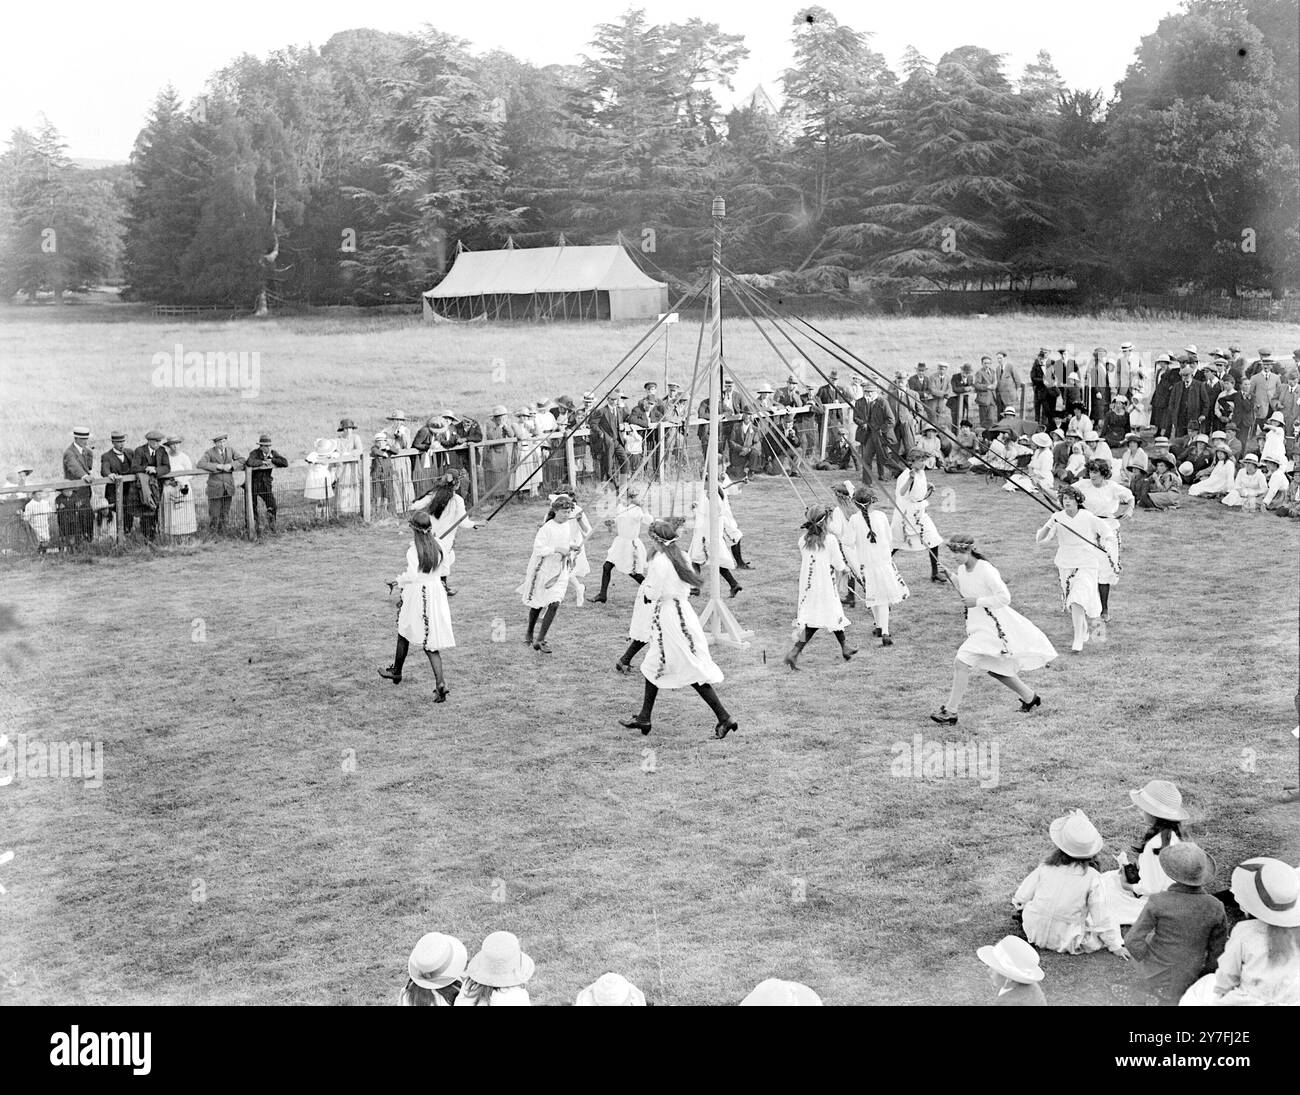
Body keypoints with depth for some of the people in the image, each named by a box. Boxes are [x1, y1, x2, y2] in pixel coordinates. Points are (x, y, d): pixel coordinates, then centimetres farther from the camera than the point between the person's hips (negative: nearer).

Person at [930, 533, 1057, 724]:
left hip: (991, 627, -10)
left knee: (961, 663, -17)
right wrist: (952, 579, 4)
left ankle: (950, 711, -12)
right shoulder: (962, 569, 4)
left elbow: (1004, 597, -21)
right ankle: (1029, 697, 38)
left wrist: (977, 601, -21)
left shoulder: (986, 570, -21)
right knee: (993, 667, 20)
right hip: (977, 626, 10)